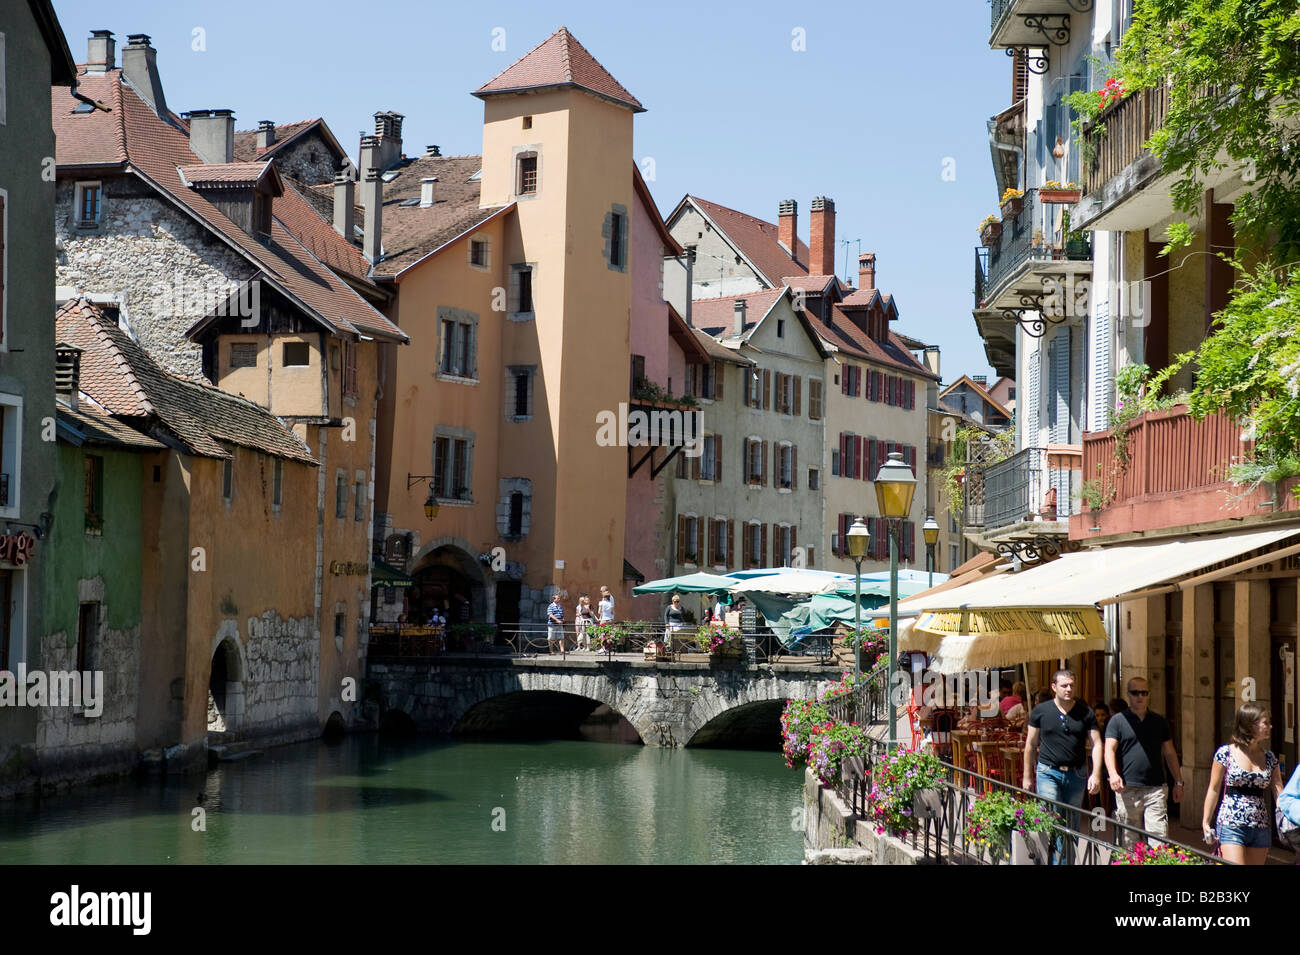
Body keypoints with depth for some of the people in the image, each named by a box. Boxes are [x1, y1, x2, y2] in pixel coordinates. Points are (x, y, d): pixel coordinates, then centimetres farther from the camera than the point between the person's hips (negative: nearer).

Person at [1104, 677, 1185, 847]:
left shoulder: (1159, 722, 15)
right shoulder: (1118, 721, 5)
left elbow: (1169, 753, 20)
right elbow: (1110, 749, -5)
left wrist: (1178, 783, 16)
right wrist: (1113, 774, -22)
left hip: (1155, 789, 2)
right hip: (1127, 788, -2)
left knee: (1159, 836, -8)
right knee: (1129, 839, 2)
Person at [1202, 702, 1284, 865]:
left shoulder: (1269, 758, 8)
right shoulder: (1226, 753, -4)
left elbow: (1279, 792, 3)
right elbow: (1214, 790, 1)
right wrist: (1206, 823, 0)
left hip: (1261, 829, 5)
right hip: (1231, 826, -5)